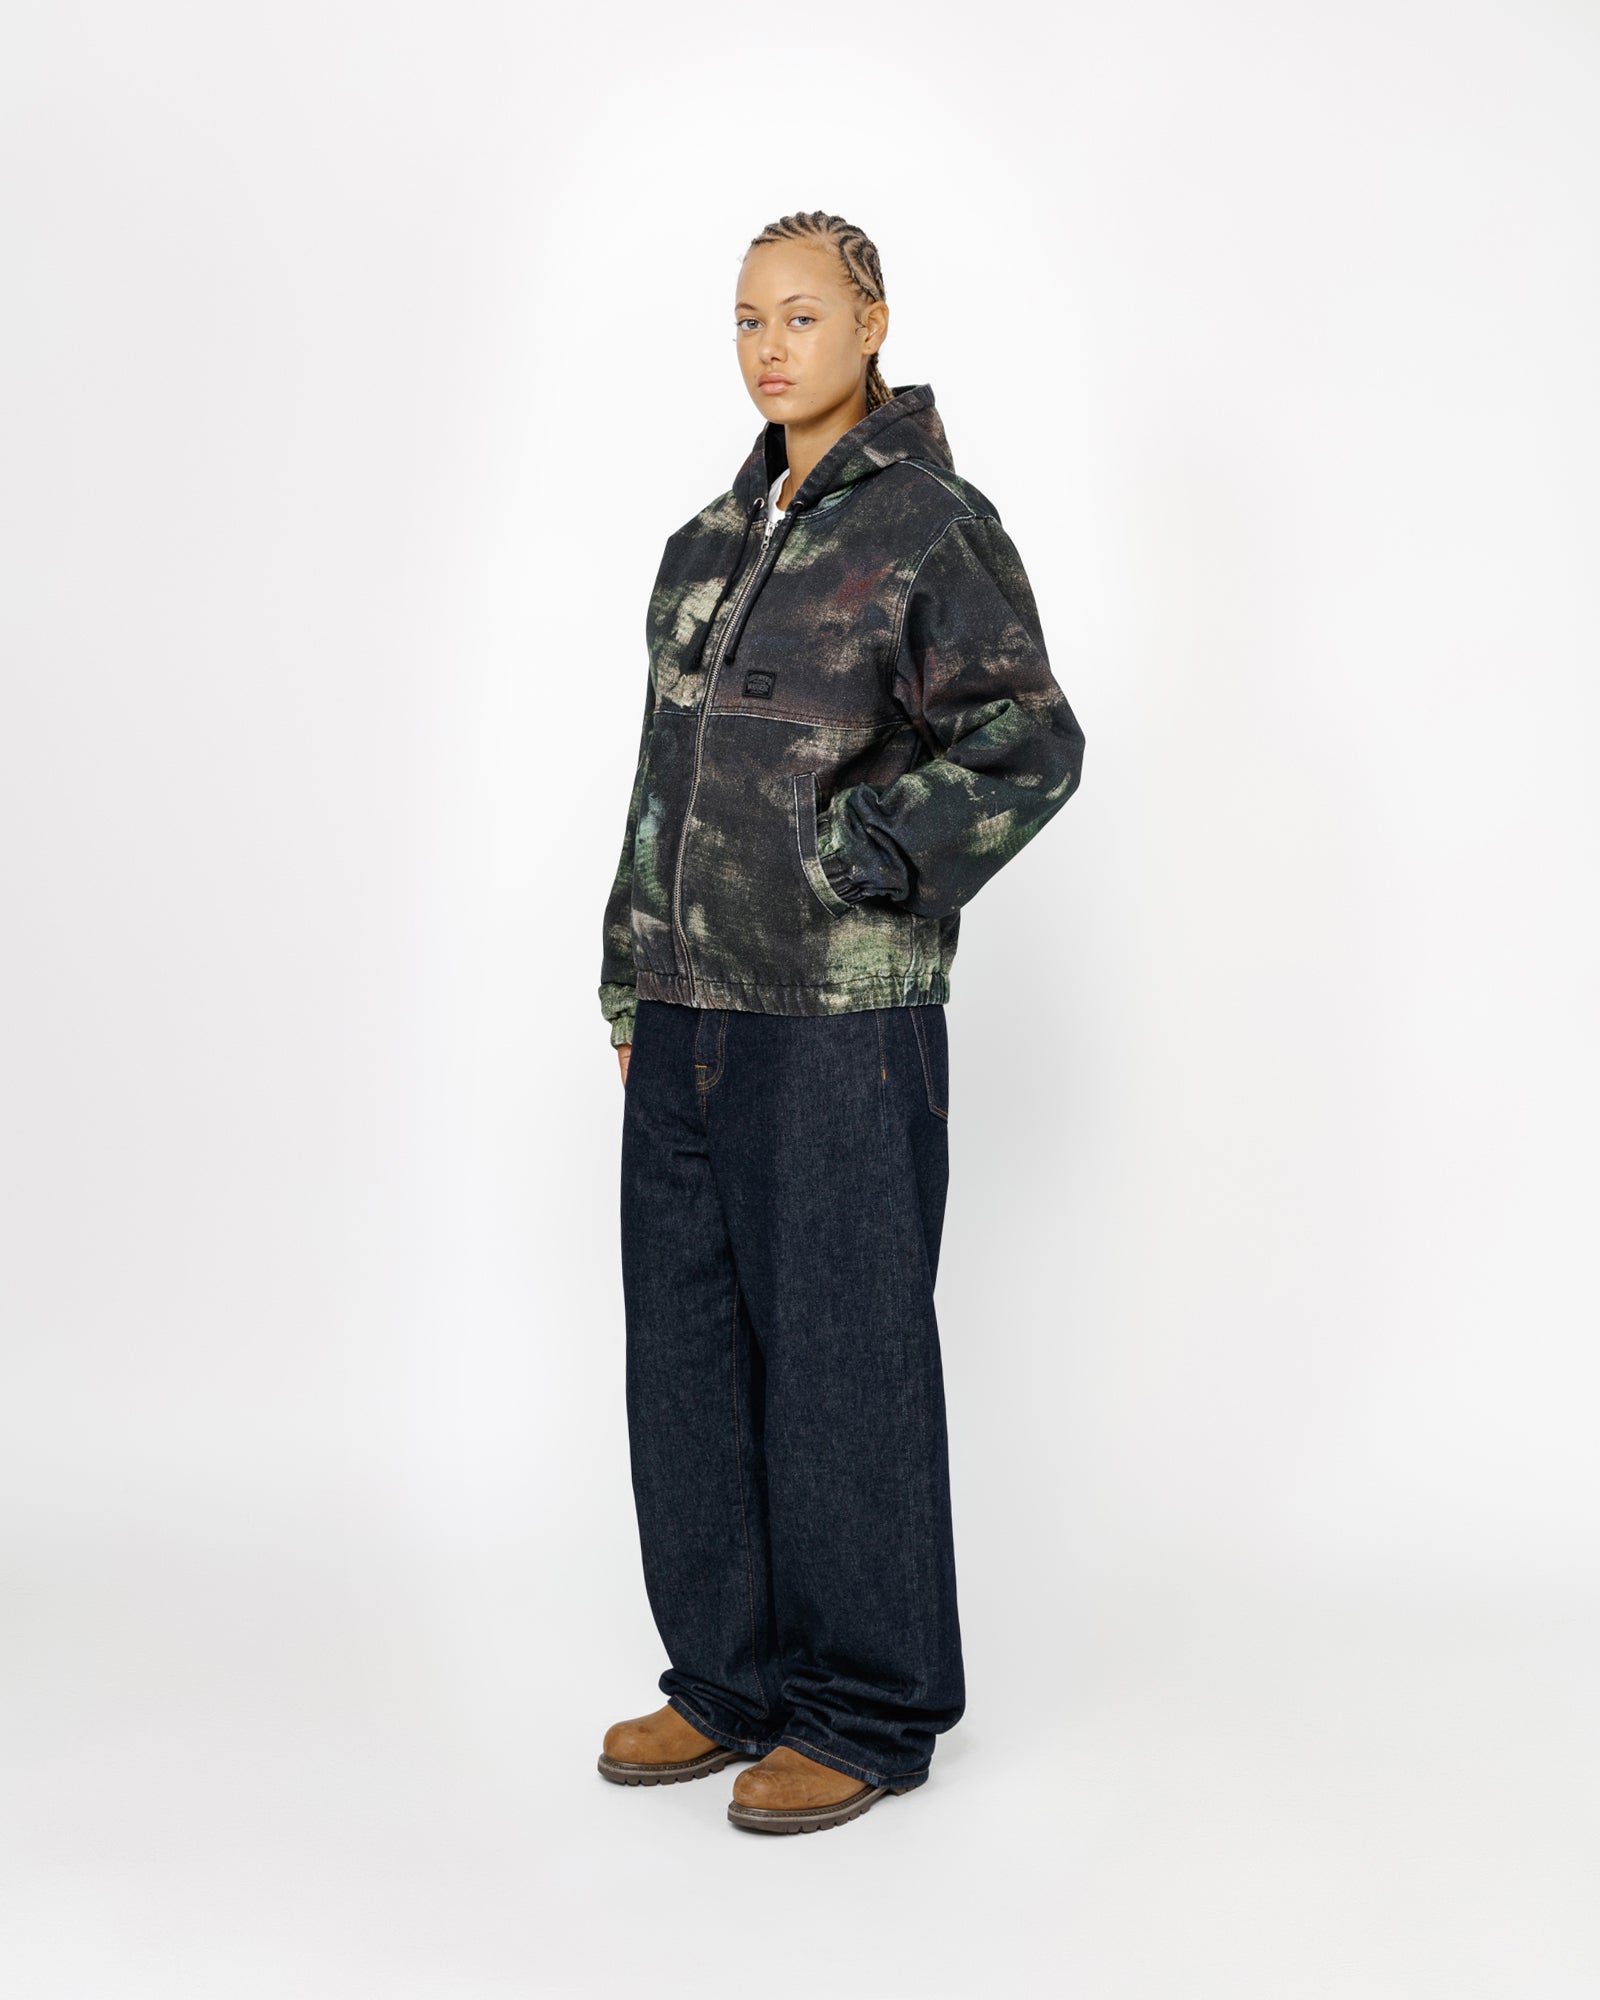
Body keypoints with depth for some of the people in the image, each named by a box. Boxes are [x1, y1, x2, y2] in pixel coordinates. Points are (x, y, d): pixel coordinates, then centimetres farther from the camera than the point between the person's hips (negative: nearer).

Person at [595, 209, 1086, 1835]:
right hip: (690, 1013, 7)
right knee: (685, 1349, 11)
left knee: (840, 1361, 0)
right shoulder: (714, 541, 15)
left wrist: (853, 858, -15)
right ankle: (732, 1677, 26)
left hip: (842, 1013, -7)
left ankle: (868, 1712, 16)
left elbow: (1033, 746, -12)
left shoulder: (935, 529, -6)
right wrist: (631, 982, 16)